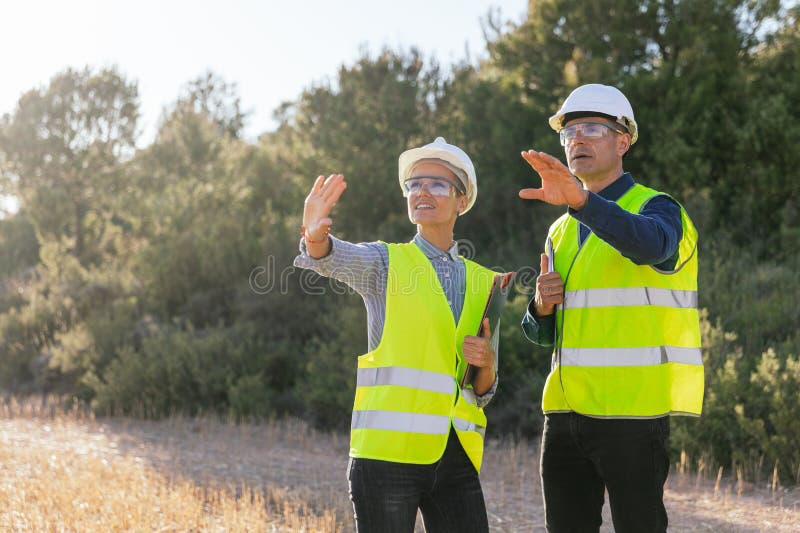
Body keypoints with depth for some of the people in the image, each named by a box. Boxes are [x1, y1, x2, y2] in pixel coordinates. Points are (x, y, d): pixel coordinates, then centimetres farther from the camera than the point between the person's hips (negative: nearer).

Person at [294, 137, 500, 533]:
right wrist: (316, 237, -42)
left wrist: (485, 364, -5)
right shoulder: (387, 262, 5)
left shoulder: (484, 283, 15)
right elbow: (339, 259, -20)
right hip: (389, 451, -4)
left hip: (457, 456, 4)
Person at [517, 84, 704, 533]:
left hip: (633, 410, -7)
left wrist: (580, 198, -45)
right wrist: (543, 305, -3)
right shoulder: (562, 231, 19)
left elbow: (652, 243, -29)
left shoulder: (656, 208, -2)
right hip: (567, 410, 7)